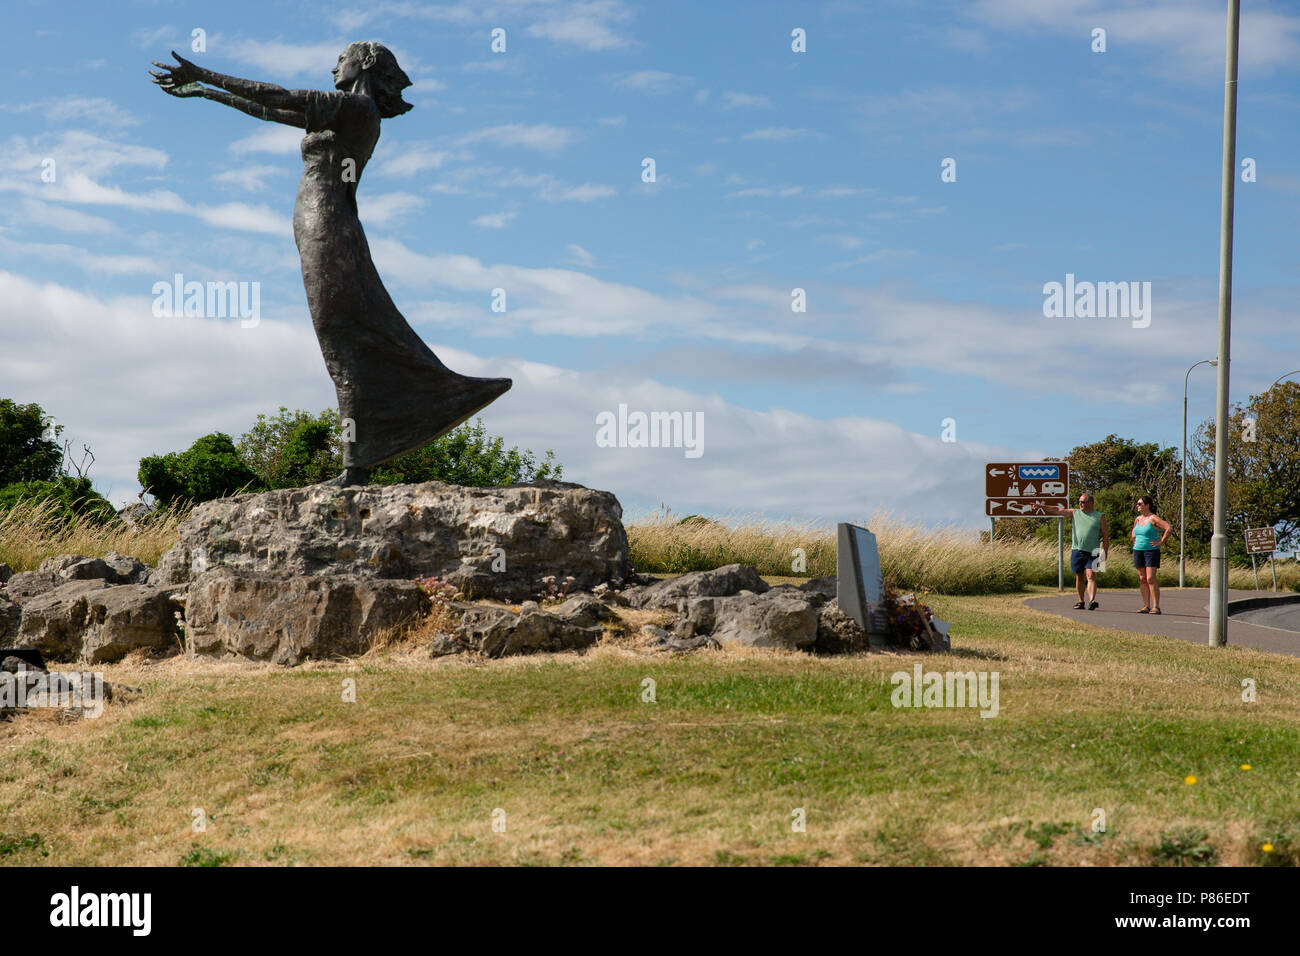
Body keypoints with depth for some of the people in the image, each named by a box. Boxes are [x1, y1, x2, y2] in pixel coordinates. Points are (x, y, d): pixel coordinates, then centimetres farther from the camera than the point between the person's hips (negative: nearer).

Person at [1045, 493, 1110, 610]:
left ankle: (1092, 601, -25)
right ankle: (1081, 602, 17)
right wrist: (1042, 506, -2)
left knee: (1091, 576, -15)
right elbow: (1057, 510, 7)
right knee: (1079, 577, 7)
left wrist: (1105, 553, -1)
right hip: (1077, 550, 3)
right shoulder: (1074, 513, 12)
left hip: (1092, 552, -3)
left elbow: (1106, 536, 5)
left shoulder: (1100, 517, 5)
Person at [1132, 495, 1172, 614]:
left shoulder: (1154, 518, -9)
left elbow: (1169, 528, -17)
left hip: (1151, 551, -7)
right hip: (1138, 551, 7)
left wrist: (1161, 542, -15)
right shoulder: (1137, 519, 13)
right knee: (1142, 579, 5)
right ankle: (1146, 606, 9)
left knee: (1150, 579, -13)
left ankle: (1156, 607, -12)